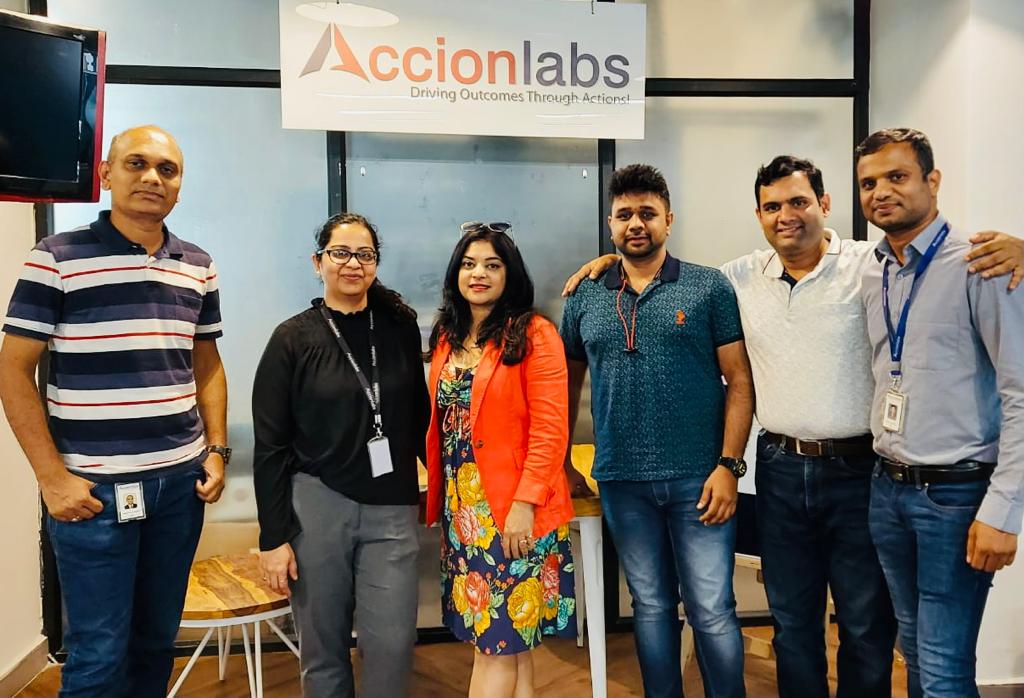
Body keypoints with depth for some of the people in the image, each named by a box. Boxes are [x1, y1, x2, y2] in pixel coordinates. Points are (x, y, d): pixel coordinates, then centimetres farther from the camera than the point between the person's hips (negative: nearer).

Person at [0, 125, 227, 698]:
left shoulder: (198, 267, 7)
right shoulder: (57, 258, -5)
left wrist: (217, 450, 5)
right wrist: (52, 476, -10)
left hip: (181, 480, 4)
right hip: (94, 486, -4)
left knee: (158, 639, 16)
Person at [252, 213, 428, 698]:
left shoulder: (400, 329, 5)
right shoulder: (293, 339, -2)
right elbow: (270, 447, -2)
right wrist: (273, 536, -5)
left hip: (391, 510, 2)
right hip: (316, 504, -1)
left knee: (392, 643, -1)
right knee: (323, 646, 10)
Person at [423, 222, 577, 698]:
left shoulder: (534, 334, -8)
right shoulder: (446, 337, 11)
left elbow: (550, 429, -13)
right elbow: (439, 423, 14)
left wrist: (525, 502, -18)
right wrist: (436, 491, 8)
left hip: (514, 507, -6)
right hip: (461, 506, 6)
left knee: (499, 640, 1)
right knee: (510, 640, 14)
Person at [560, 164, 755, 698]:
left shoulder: (710, 288, -1)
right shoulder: (584, 298, 7)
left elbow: (739, 381, -3)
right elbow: (568, 385, 13)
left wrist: (728, 465, -10)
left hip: (698, 478, -2)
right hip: (621, 481, 3)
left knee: (712, 610, 4)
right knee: (651, 606, 16)